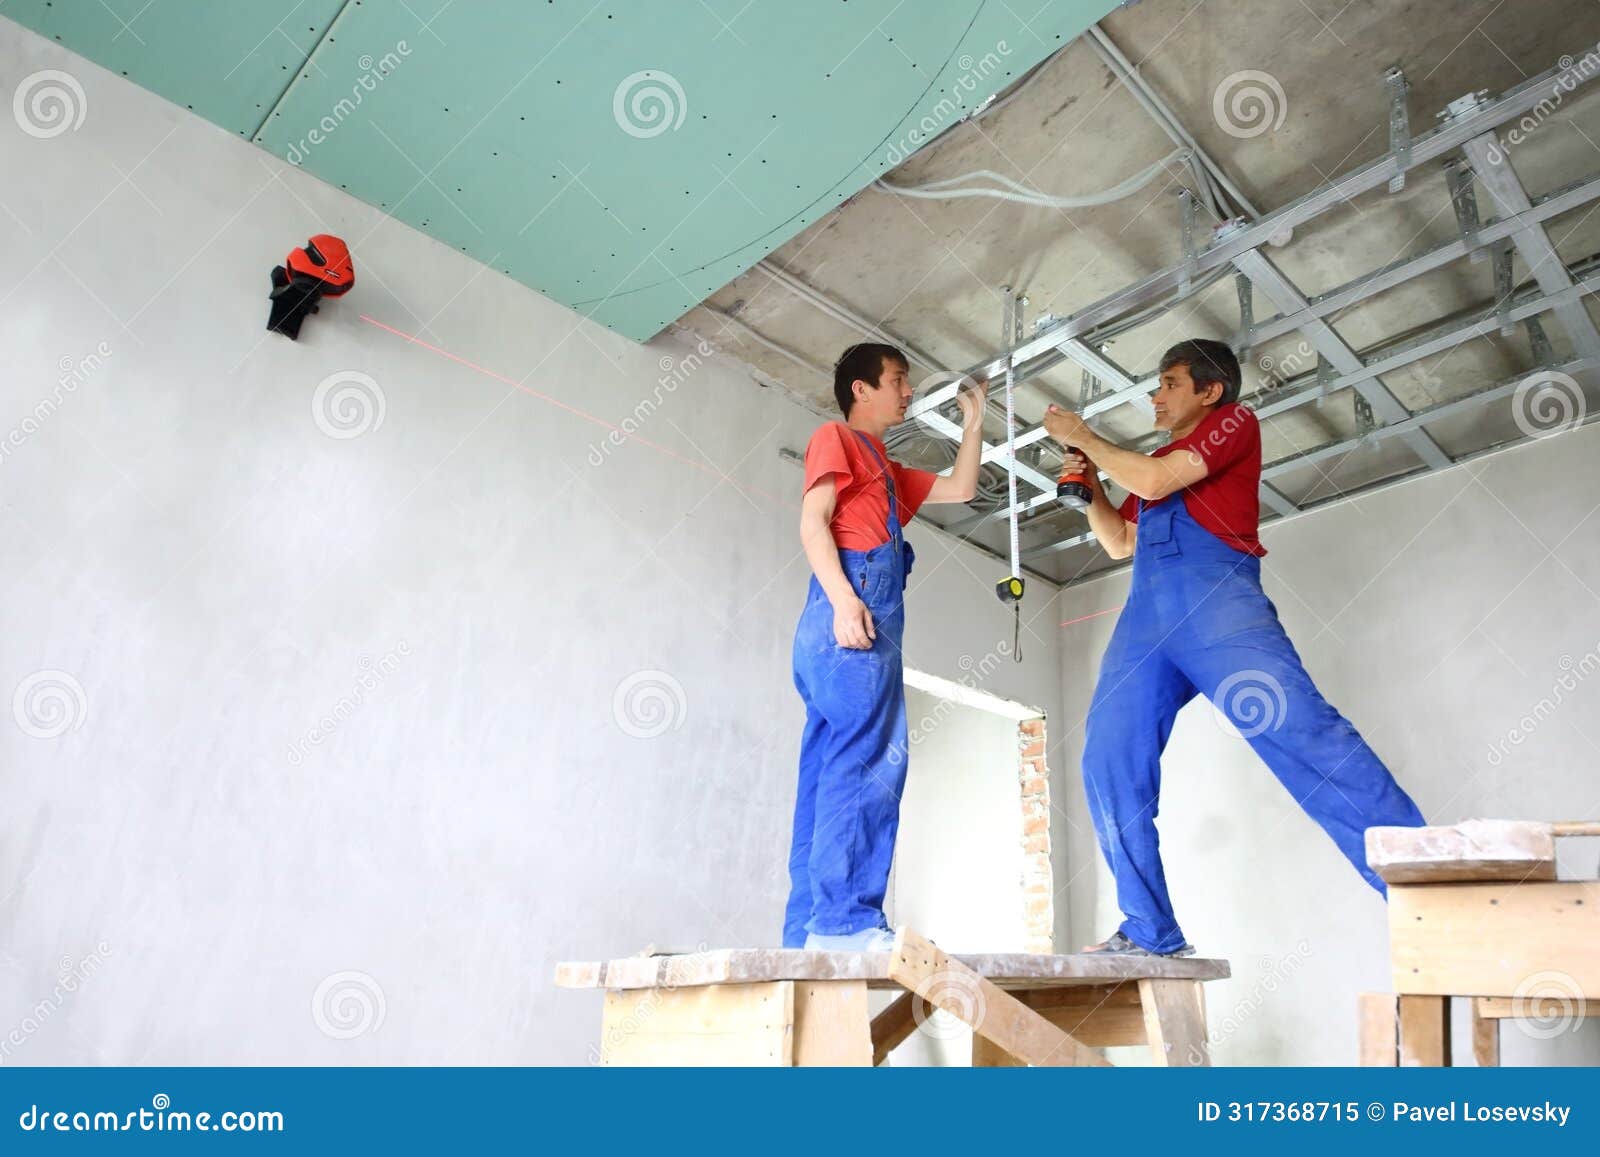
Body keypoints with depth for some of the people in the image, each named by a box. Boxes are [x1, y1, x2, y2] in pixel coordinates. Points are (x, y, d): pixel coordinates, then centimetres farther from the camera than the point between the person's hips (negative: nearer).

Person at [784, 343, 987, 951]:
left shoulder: (886, 471, 34)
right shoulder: (836, 437, 8)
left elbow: (960, 488, 37)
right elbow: (812, 520, -7)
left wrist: (973, 422, 32)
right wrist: (843, 598, -20)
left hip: (860, 623, 9)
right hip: (851, 613, -9)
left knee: (830, 774, 1)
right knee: (869, 762, -19)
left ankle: (808, 933, 0)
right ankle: (846, 920, -23)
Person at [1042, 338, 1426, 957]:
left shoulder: (1235, 421, 13)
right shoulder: (1154, 461, 34)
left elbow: (1156, 480, -3)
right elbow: (1119, 542, 36)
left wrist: (1083, 436, 8)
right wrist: (1090, 483, 25)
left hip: (1213, 592, -6)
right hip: (1146, 612, 6)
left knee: (1297, 727, -23)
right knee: (1109, 761, -9)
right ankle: (1151, 931, -6)